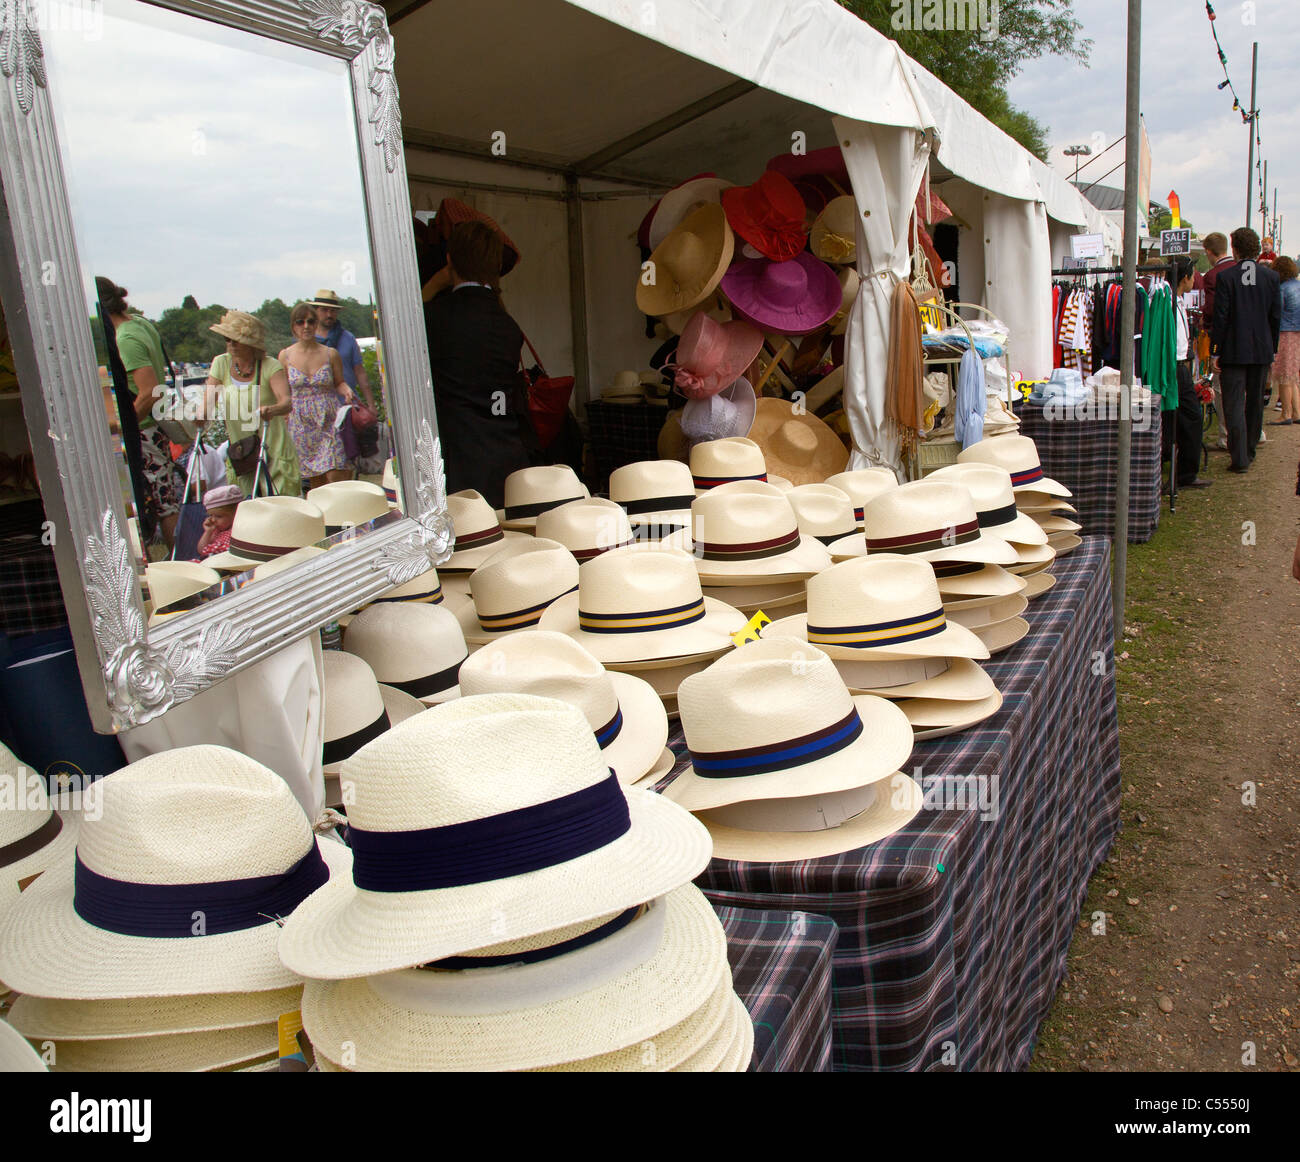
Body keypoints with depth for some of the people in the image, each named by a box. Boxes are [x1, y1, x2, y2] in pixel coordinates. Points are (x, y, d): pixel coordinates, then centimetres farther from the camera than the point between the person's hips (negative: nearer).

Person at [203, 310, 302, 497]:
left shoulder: (271, 366, -6)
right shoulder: (221, 364, 5)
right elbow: (209, 401, -2)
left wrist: (271, 410, -44)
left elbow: (287, 401, -22)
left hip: (274, 451, -3)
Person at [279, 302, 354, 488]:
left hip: (330, 422, -1)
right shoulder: (285, 356, 4)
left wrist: (346, 390, -12)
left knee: (336, 477, -10)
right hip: (301, 424, 1)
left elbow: (339, 382, 10)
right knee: (315, 483, 6)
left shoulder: (330, 354, 1)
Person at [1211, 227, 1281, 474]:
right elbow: (1276, 316, 5)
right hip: (1262, 351, 4)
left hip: (1233, 351, -4)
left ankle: (1240, 458, -8)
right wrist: (1272, 348, 14)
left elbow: (1220, 317, -11)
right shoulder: (1271, 277, 2)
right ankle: (1249, 451, 28)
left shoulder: (1225, 277, -10)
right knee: (1255, 403, 16)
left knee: (1234, 405, -2)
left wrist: (1216, 351, -5)